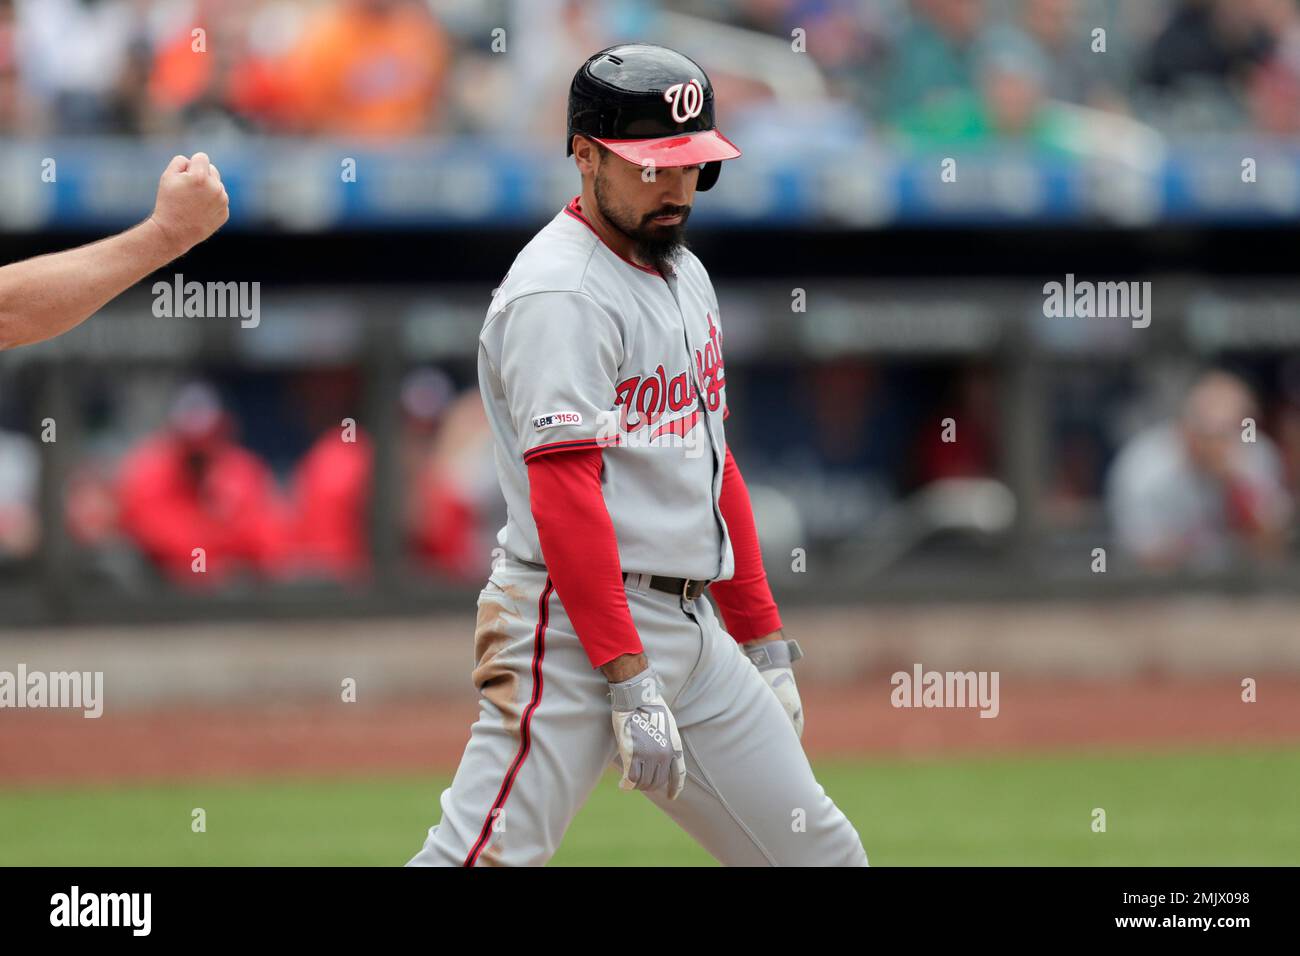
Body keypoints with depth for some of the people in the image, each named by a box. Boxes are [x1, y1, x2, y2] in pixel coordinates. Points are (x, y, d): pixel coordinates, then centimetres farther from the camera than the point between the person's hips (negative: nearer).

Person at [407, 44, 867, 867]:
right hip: (576, 633, -9)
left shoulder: (684, 274, 18)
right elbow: (566, 493, -20)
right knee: (486, 856, -17)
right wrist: (630, 681, -24)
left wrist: (764, 644, 21)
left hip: (691, 629, 9)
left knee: (819, 850, 7)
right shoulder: (558, 295, -12)